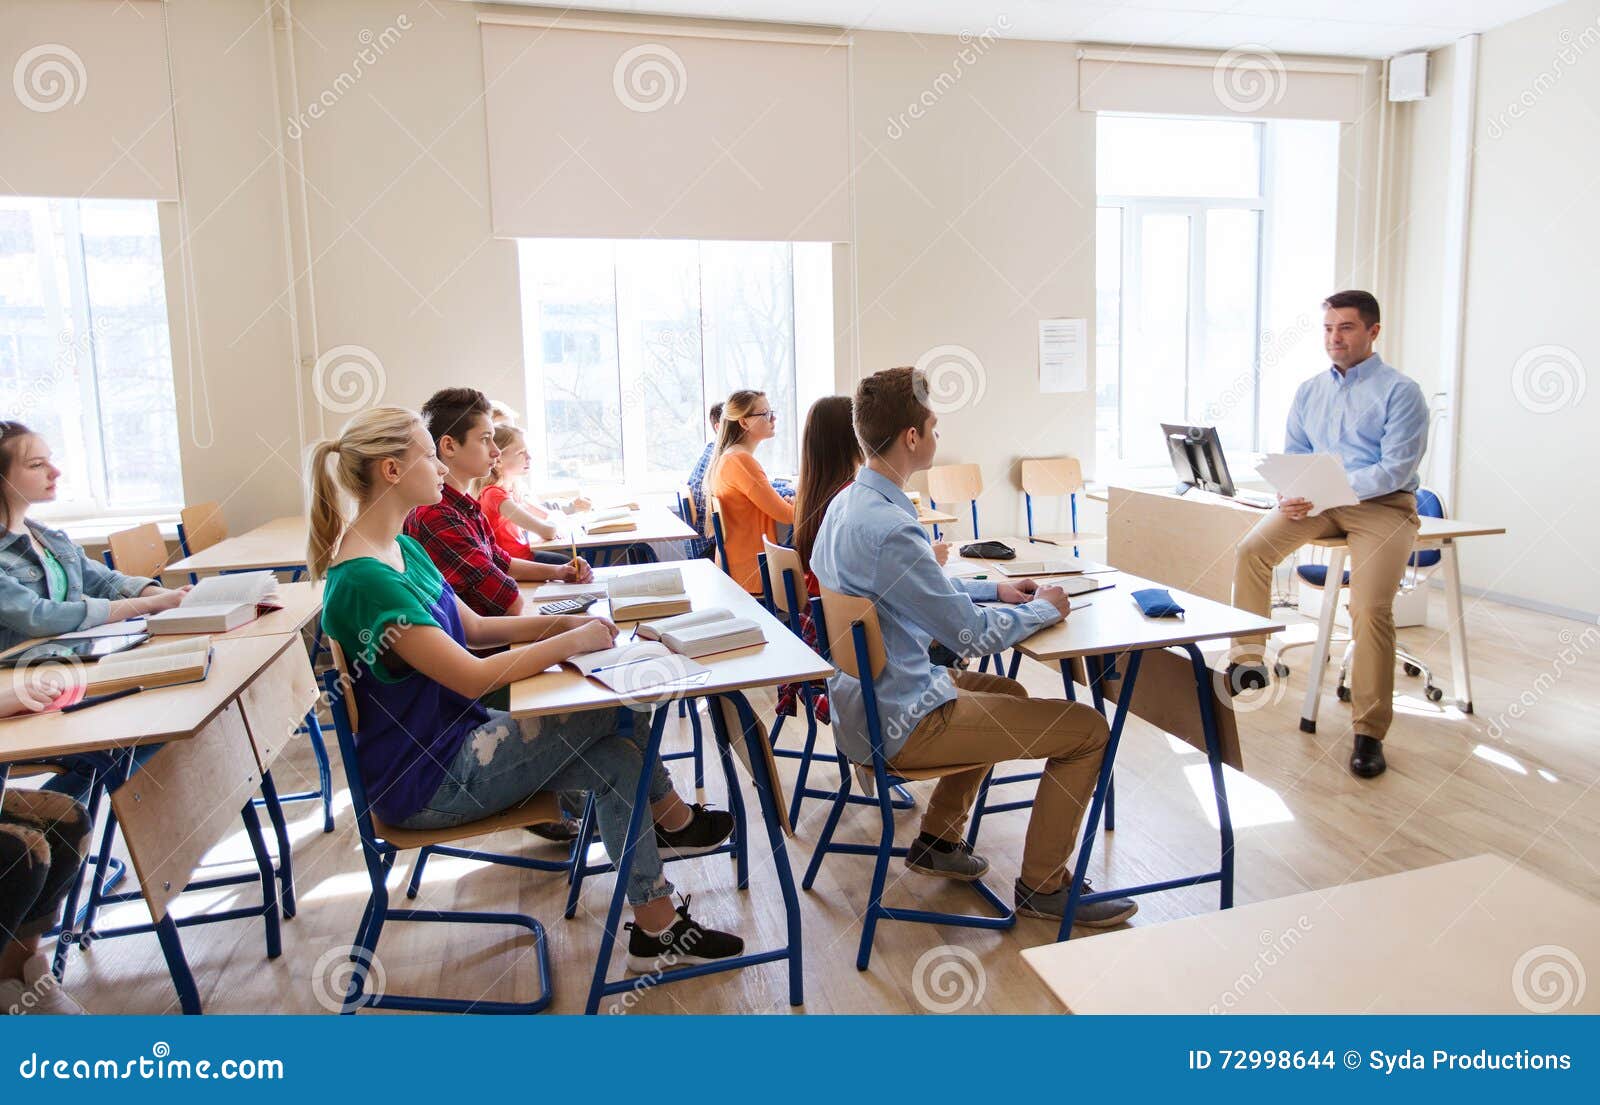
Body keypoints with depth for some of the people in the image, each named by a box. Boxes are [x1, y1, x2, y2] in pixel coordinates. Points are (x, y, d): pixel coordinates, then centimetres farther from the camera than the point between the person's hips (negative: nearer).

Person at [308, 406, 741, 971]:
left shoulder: (403, 550, 7)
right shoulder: (364, 580, -25)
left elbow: (473, 627, 13)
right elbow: (473, 676, -28)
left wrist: (563, 622, 0)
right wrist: (571, 643, -18)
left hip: (456, 738, 9)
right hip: (423, 781, -9)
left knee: (617, 760, -5)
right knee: (608, 707, -12)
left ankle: (657, 928, 9)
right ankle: (674, 819, 11)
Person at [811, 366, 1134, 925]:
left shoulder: (847, 502, 4)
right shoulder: (890, 529, -28)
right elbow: (975, 635, -22)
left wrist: (994, 590, 12)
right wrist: (1045, 607, -4)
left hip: (869, 697, 10)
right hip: (901, 723, -10)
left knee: (1007, 693, 31)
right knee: (1088, 729, -3)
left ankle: (937, 838, 34)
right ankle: (1041, 887, 13)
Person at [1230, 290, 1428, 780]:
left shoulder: (1401, 391, -1)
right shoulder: (1309, 391, 16)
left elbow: (1395, 469, -11)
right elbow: (1291, 457, 16)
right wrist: (1289, 492, -7)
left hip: (1382, 505, -5)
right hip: (1317, 502, 5)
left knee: (1371, 608, -24)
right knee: (1252, 549, -23)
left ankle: (1369, 733, -12)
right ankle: (1249, 660, -15)